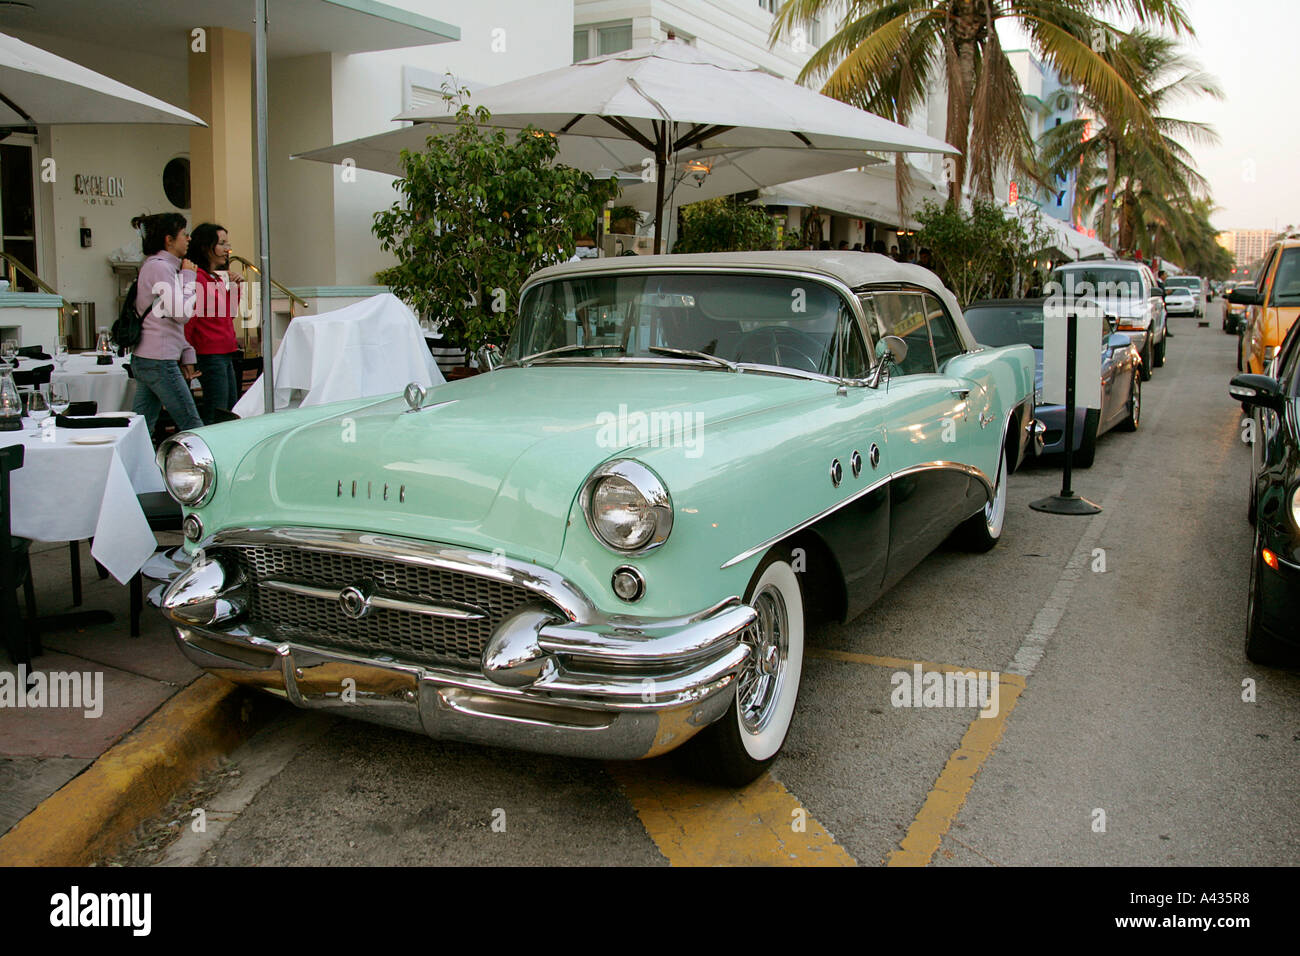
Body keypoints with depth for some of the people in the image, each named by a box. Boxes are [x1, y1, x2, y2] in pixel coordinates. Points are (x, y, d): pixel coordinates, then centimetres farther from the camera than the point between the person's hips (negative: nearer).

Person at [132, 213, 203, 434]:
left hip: (145, 359, 10)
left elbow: (175, 320, 21)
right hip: (159, 361, -10)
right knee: (192, 426, -6)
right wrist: (188, 277, -5)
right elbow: (182, 313, -17)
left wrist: (187, 356, 17)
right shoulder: (159, 267, -11)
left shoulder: (167, 266, 20)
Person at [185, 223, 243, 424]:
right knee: (216, 418, -10)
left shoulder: (219, 278, 17)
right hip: (209, 353, -10)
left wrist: (236, 289, 11)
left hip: (226, 354, 10)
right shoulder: (197, 277, -12)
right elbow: (188, 319, -16)